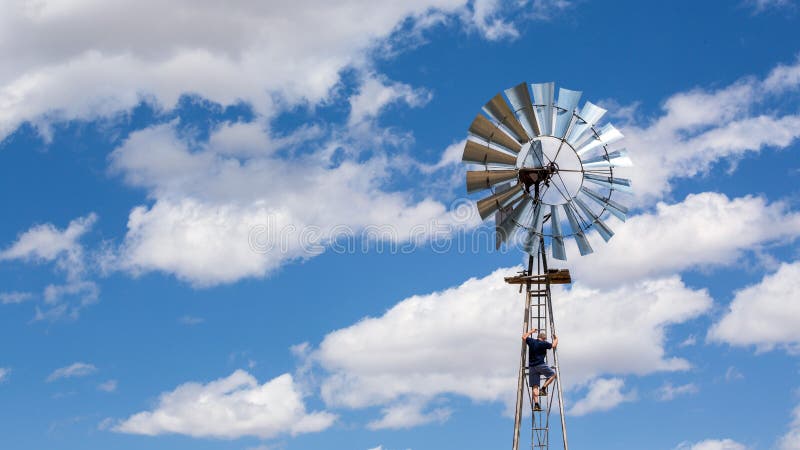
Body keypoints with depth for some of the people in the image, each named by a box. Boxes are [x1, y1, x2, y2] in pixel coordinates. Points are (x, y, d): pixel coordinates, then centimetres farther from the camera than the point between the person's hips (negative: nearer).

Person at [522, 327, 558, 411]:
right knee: (553, 375, 17)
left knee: (535, 386, 1)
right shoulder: (543, 344, -3)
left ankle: (536, 404, -9)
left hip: (531, 366, 5)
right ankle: (544, 388, -1)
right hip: (540, 364, -5)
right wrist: (556, 338, 22)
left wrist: (531, 332, 37)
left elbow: (524, 337, 24)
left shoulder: (531, 341, 9)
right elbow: (554, 345, 3)